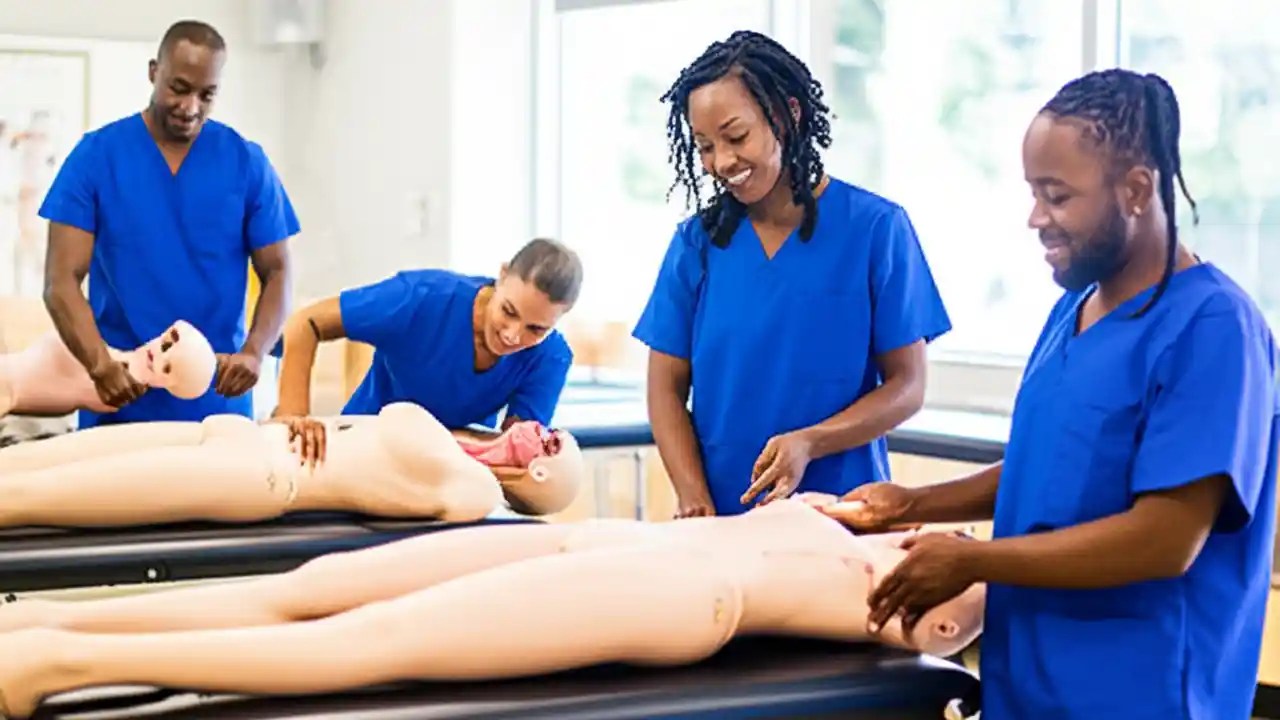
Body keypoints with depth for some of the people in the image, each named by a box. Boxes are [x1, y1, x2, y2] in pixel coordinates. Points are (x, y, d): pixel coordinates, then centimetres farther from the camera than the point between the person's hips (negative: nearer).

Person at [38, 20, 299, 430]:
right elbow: (61, 281, -6)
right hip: (120, 401, -1)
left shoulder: (247, 163, 2)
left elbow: (276, 273, 4)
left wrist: (253, 352, -16)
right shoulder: (96, 156, -1)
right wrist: (101, 365, -23)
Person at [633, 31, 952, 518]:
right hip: (725, 519, 2)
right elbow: (667, 387, 3)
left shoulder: (874, 227, -4)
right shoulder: (697, 241, 2)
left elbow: (906, 386, -4)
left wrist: (809, 442, -19)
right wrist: (694, 501, -12)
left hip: (839, 519, -2)